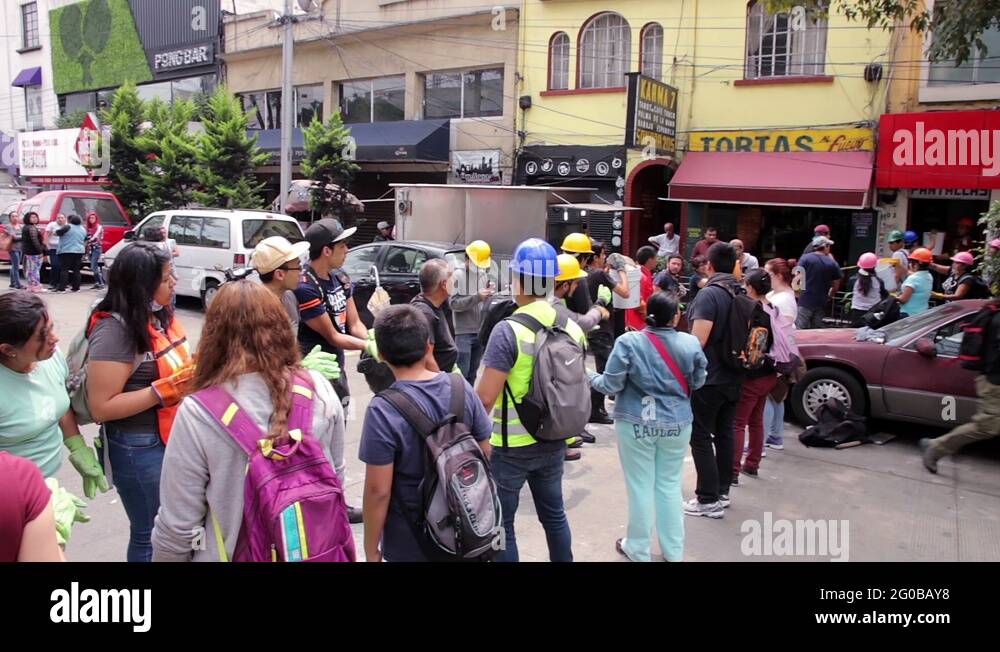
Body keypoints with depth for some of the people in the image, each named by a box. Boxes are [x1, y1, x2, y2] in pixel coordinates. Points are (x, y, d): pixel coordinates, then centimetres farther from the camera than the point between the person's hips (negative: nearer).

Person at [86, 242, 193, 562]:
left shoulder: (160, 315, 1)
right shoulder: (114, 330, -22)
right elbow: (101, 408, -22)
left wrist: (193, 370, -3)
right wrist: (165, 390, -26)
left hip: (173, 436, 7)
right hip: (139, 448, -7)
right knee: (151, 534, 12)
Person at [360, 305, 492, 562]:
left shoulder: (383, 410, -23)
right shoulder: (463, 388, -10)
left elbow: (378, 491, -20)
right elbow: (485, 454, 0)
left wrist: (371, 551, -9)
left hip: (410, 546, -4)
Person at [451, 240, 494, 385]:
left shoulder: (484, 275, 12)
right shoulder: (459, 275, -6)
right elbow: (454, 303, -14)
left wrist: (489, 294, -5)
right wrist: (477, 297, -22)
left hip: (480, 331, 6)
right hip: (463, 332, -6)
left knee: (473, 372, 12)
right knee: (462, 372, -6)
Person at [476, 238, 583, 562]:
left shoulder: (508, 330, -20)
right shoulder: (572, 327, 1)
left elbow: (485, 397, -21)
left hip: (512, 445, -6)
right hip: (555, 441, 6)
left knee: (501, 523, 8)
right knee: (554, 513, 22)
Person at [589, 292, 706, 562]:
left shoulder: (628, 342, -13)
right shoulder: (691, 343, -6)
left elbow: (611, 385, -10)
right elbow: (698, 382, 7)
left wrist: (590, 377, 9)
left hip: (637, 424, -2)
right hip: (677, 424, 2)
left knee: (640, 487, 8)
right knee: (670, 485, 15)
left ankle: (638, 550, 22)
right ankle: (673, 550, 27)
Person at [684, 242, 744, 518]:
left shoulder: (709, 294, -18)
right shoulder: (741, 294, 7)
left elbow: (699, 340, -22)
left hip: (708, 378, -8)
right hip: (732, 377, 8)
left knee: (701, 437, -1)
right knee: (725, 434, 15)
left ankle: (708, 500, 2)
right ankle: (722, 492, 24)